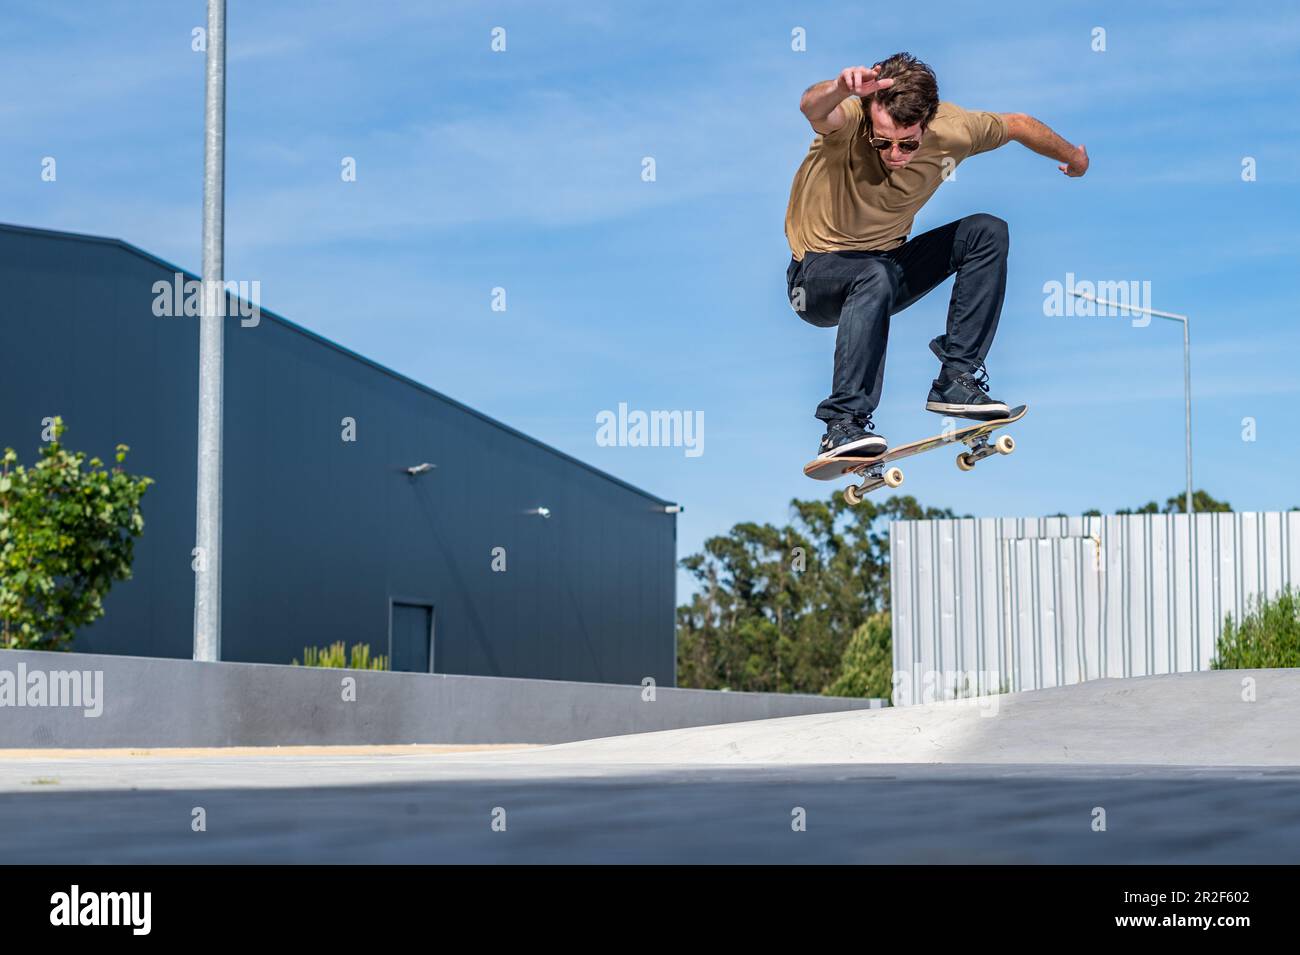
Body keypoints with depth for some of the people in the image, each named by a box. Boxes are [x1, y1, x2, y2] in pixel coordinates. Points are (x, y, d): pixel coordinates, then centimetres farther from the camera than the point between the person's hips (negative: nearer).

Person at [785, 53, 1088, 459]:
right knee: (876, 276, -37)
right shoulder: (848, 124, -28)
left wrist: (1075, 158, 21)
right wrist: (841, 89, -77)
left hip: (889, 260, 6)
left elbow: (1019, 125, 4)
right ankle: (843, 425, -35)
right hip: (818, 271, -5)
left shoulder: (952, 130, -16)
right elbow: (814, 109, -54)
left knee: (987, 231, -9)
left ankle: (956, 380, -7)